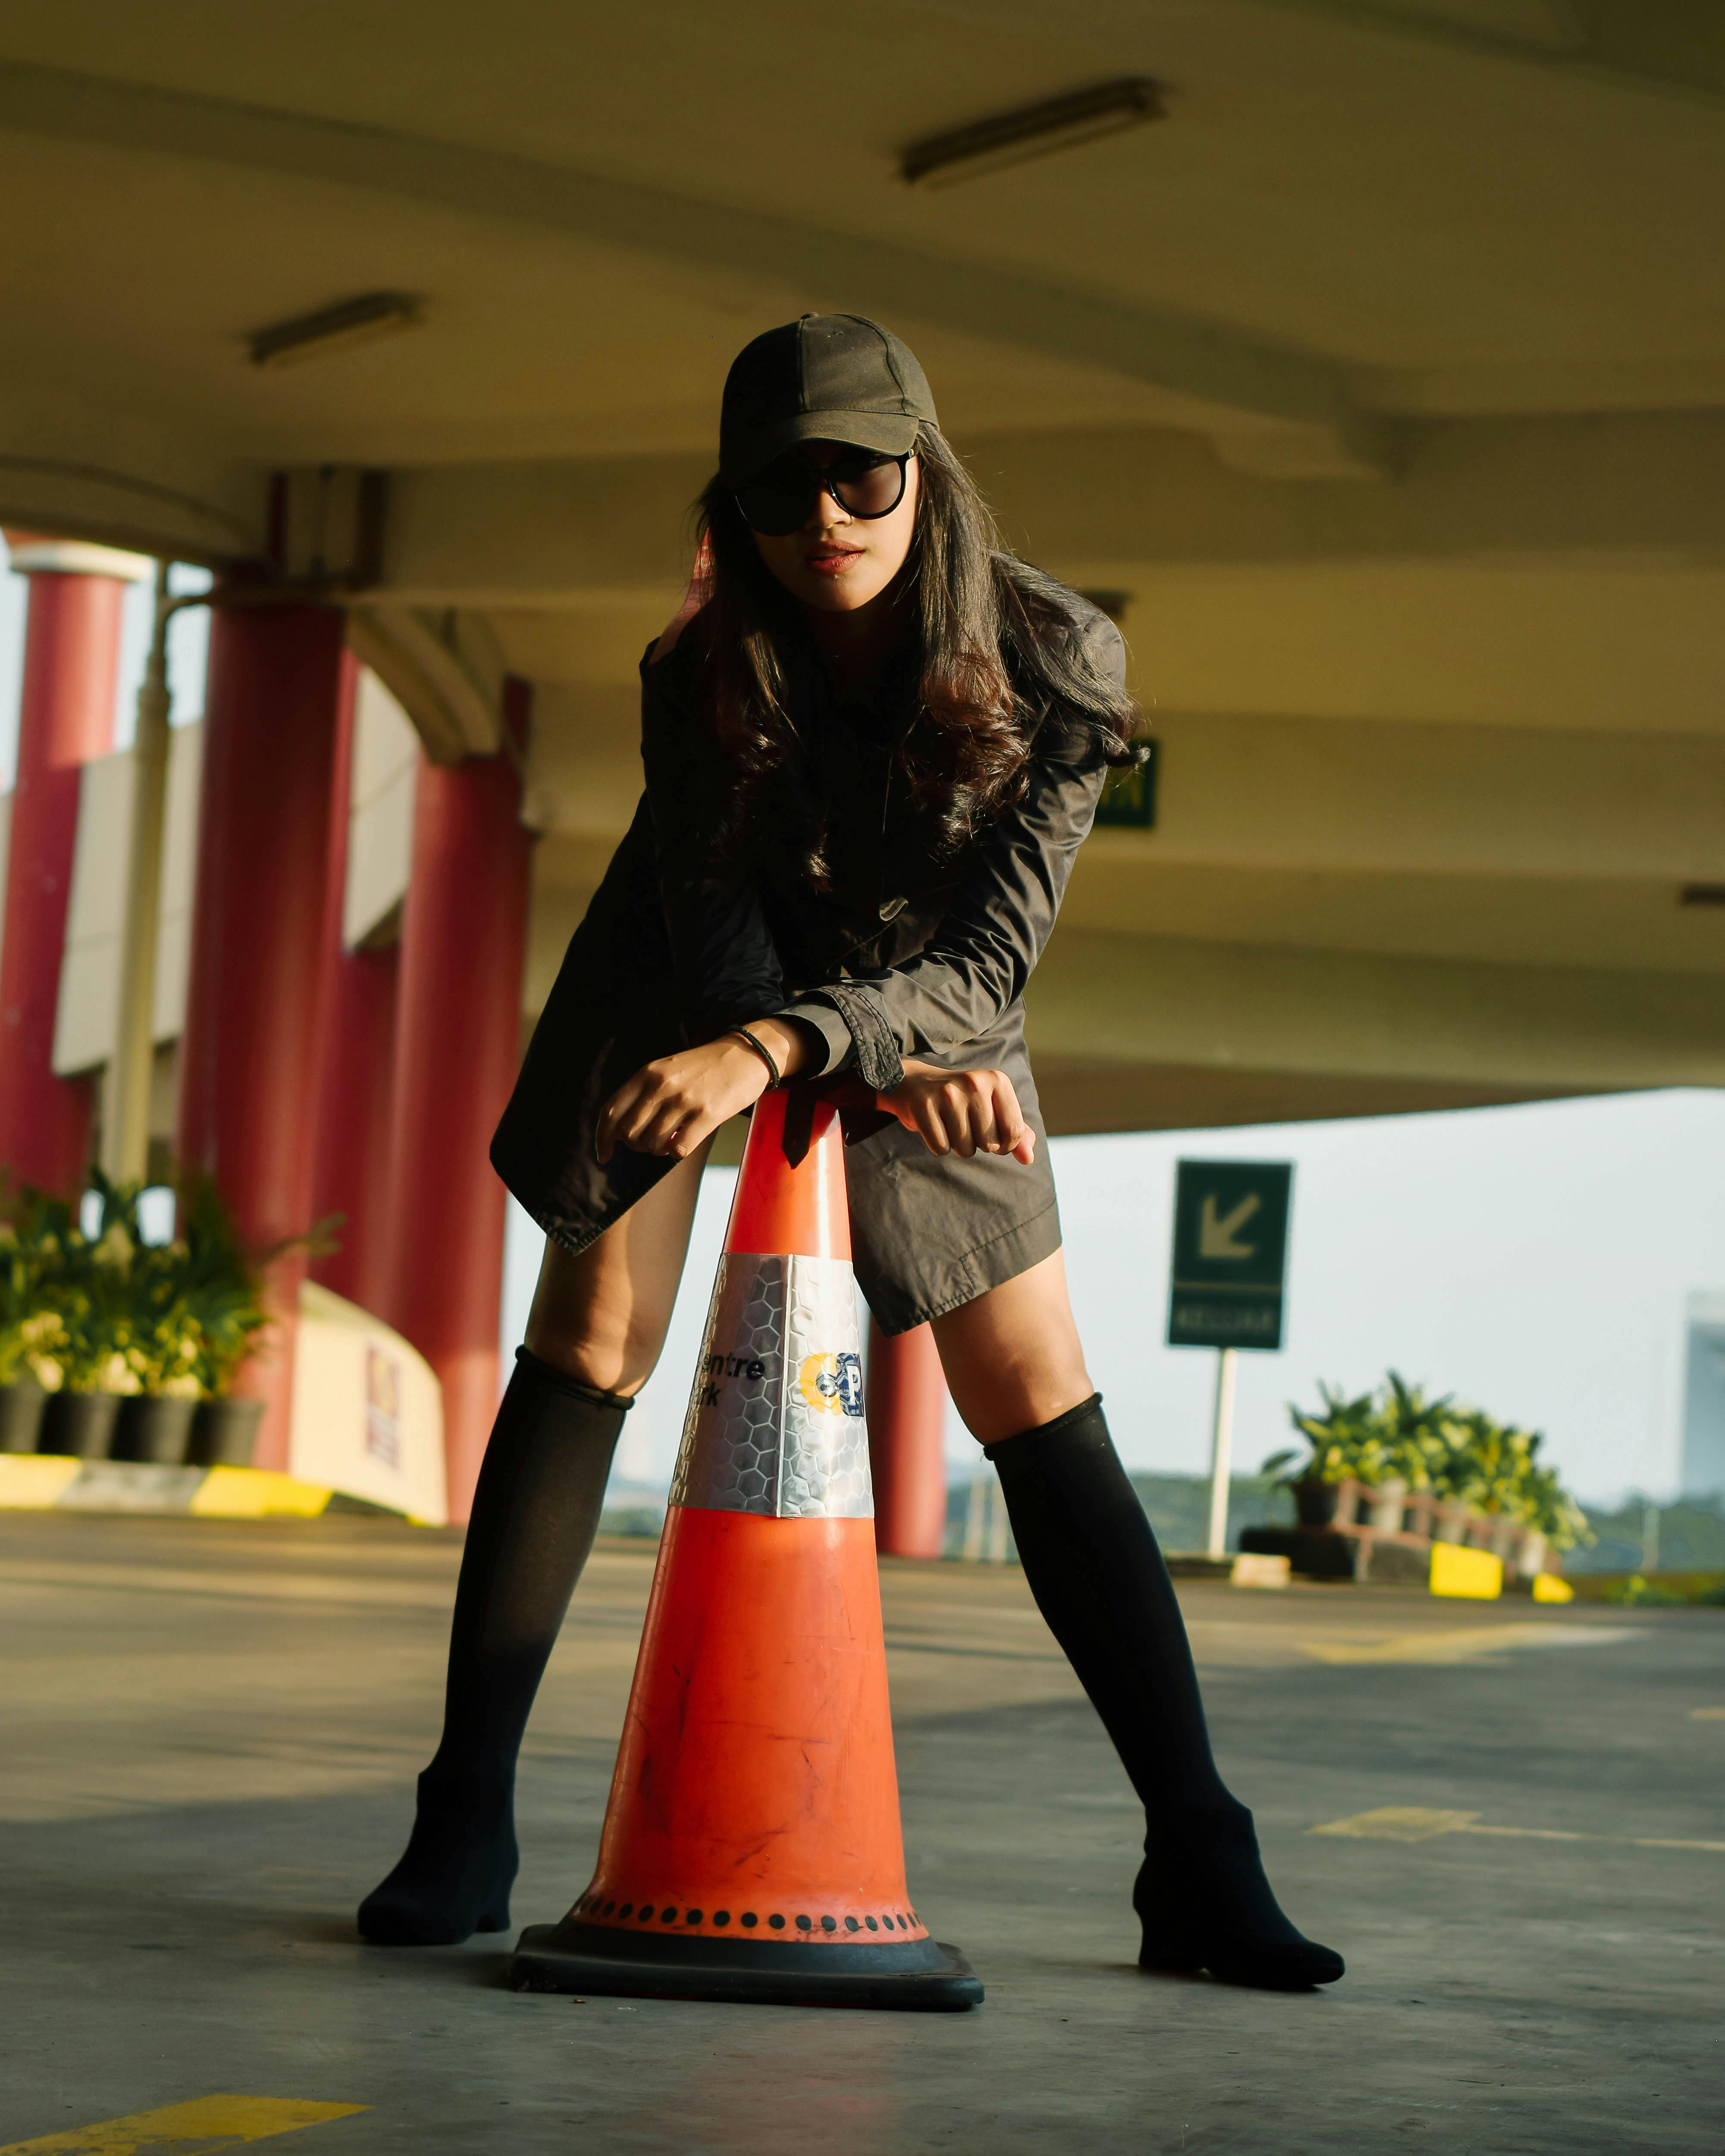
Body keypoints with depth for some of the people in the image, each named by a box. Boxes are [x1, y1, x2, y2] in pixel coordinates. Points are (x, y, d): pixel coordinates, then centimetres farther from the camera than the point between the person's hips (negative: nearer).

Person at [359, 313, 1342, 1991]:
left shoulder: (1053, 674, -29)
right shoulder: (698, 675, -26)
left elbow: (986, 961, -33)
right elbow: (719, 934, -20)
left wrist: (774, 1049, -47)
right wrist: (883, 1078, -35)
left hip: (919, 1015, 0)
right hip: (691, 993, 0)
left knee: (1042, 1409, -5)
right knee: (591, 1333, -14)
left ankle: (1199, 1865, -3)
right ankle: (465, 1821, -9)